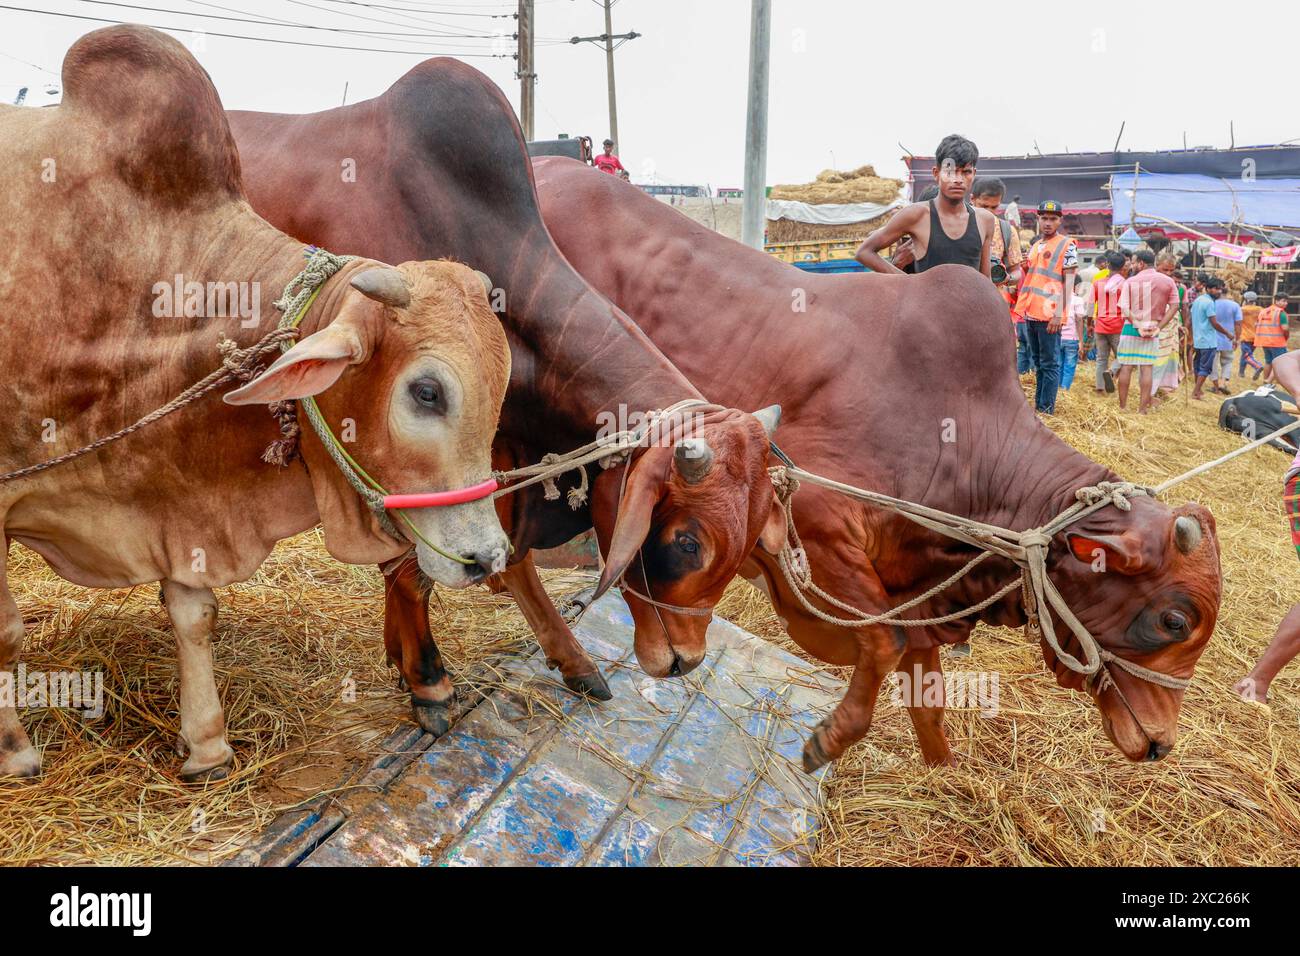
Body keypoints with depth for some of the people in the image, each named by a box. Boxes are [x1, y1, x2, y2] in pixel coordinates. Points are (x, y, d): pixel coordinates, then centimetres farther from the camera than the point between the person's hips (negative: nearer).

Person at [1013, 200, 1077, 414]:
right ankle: (1037, 404, 20)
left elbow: (1068, 282, -8)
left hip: (1049, 315, -7)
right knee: (1039, 363, 14)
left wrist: (1059, 313, -16)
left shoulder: (1067, 245, -3)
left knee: (1050, 364, -3)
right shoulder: (1035, 246, 18)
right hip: (1031, 314, 7)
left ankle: (1046, 410, -1)